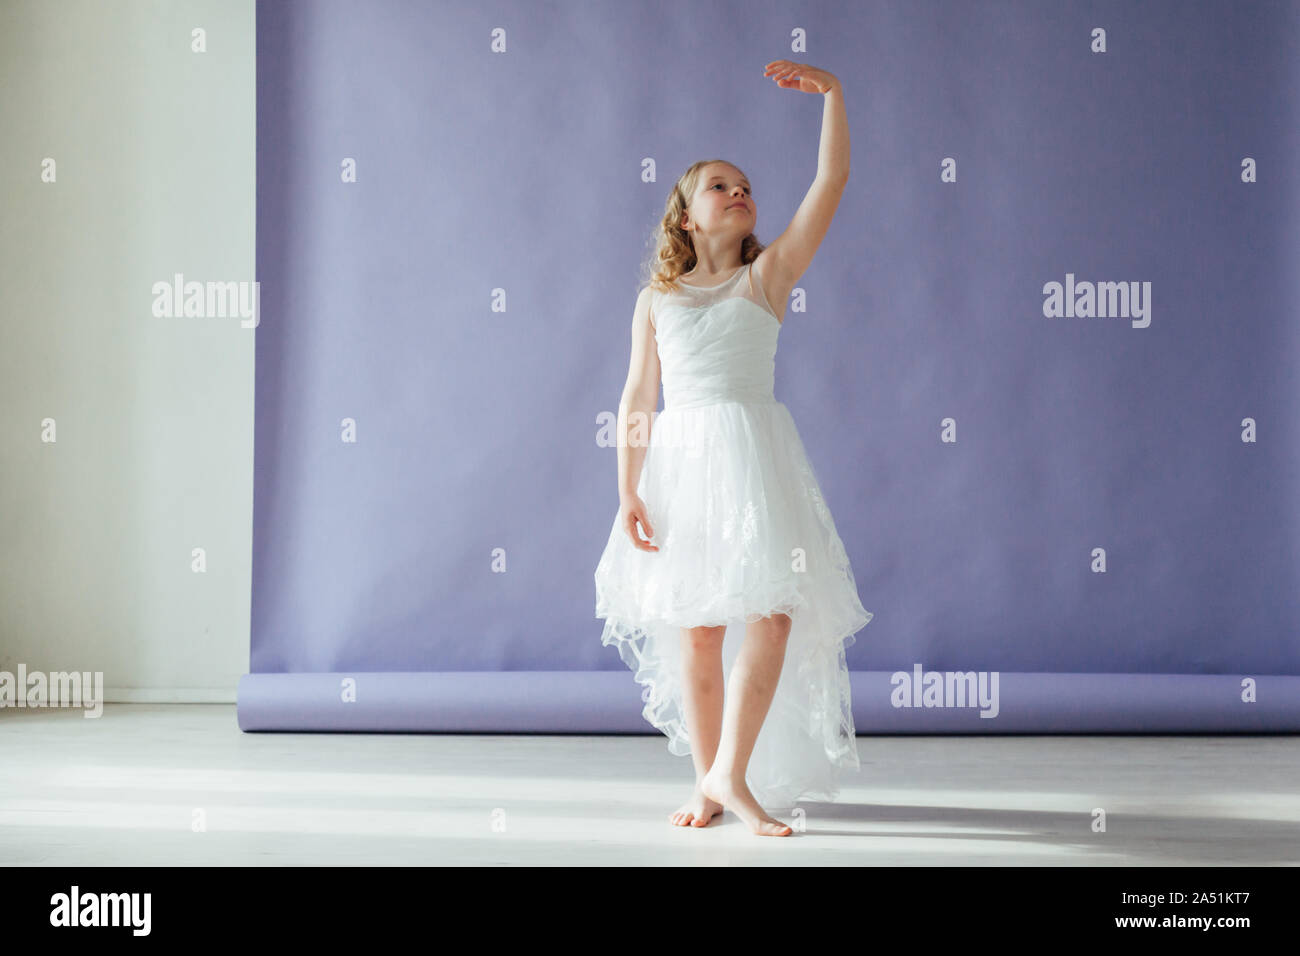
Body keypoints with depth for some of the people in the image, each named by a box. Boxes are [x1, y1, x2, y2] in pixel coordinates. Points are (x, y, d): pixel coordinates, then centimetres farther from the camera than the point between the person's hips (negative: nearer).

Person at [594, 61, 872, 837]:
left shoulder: (767, 276, 7)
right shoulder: (657, 299, 10)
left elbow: (832, 181, 0)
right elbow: (638, 398, 7)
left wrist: (832, 93, -6)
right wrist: (628, 494, -2)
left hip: (755, 457, -1)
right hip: (681, 460, 1)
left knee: (772, 610, -16)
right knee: (697, 627, 4)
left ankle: (731, 772, -9)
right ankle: (711, 781, 14)